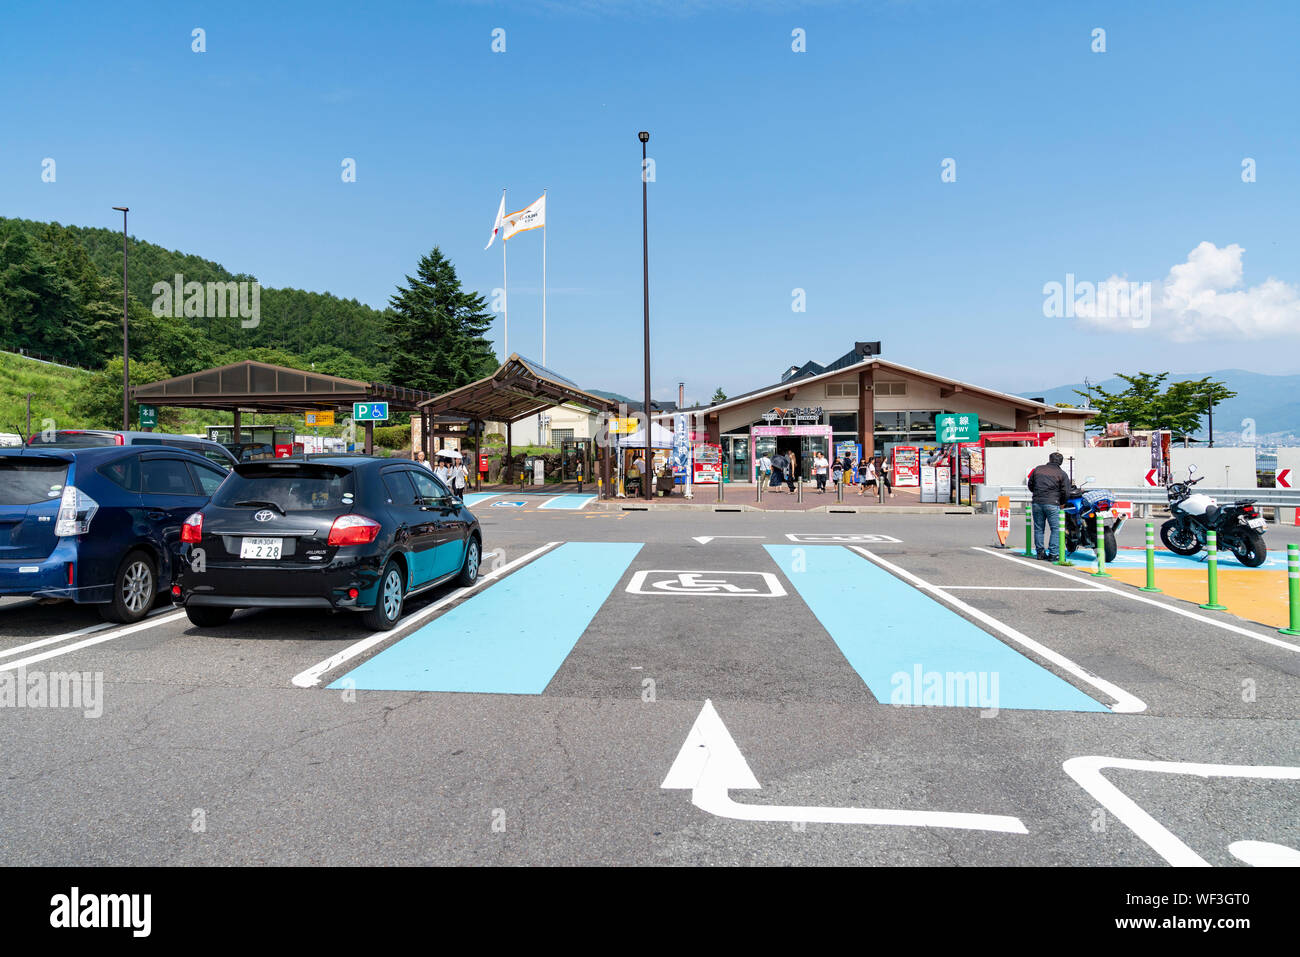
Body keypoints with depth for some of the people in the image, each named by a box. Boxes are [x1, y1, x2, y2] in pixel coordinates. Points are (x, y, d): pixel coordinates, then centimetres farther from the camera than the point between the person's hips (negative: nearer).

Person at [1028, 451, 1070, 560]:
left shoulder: (1038, 469, 10)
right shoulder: (1062, 474, -1)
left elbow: (1030, 485, 17)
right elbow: (1065, 491, -6)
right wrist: (1062, 503, 10)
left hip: (1037, 502, 4)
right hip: (1052, 504, -4)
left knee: (1038, 528, 10)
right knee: (1056, 529, 1)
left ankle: (1040, 552, 14)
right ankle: (1053, 554, -4)